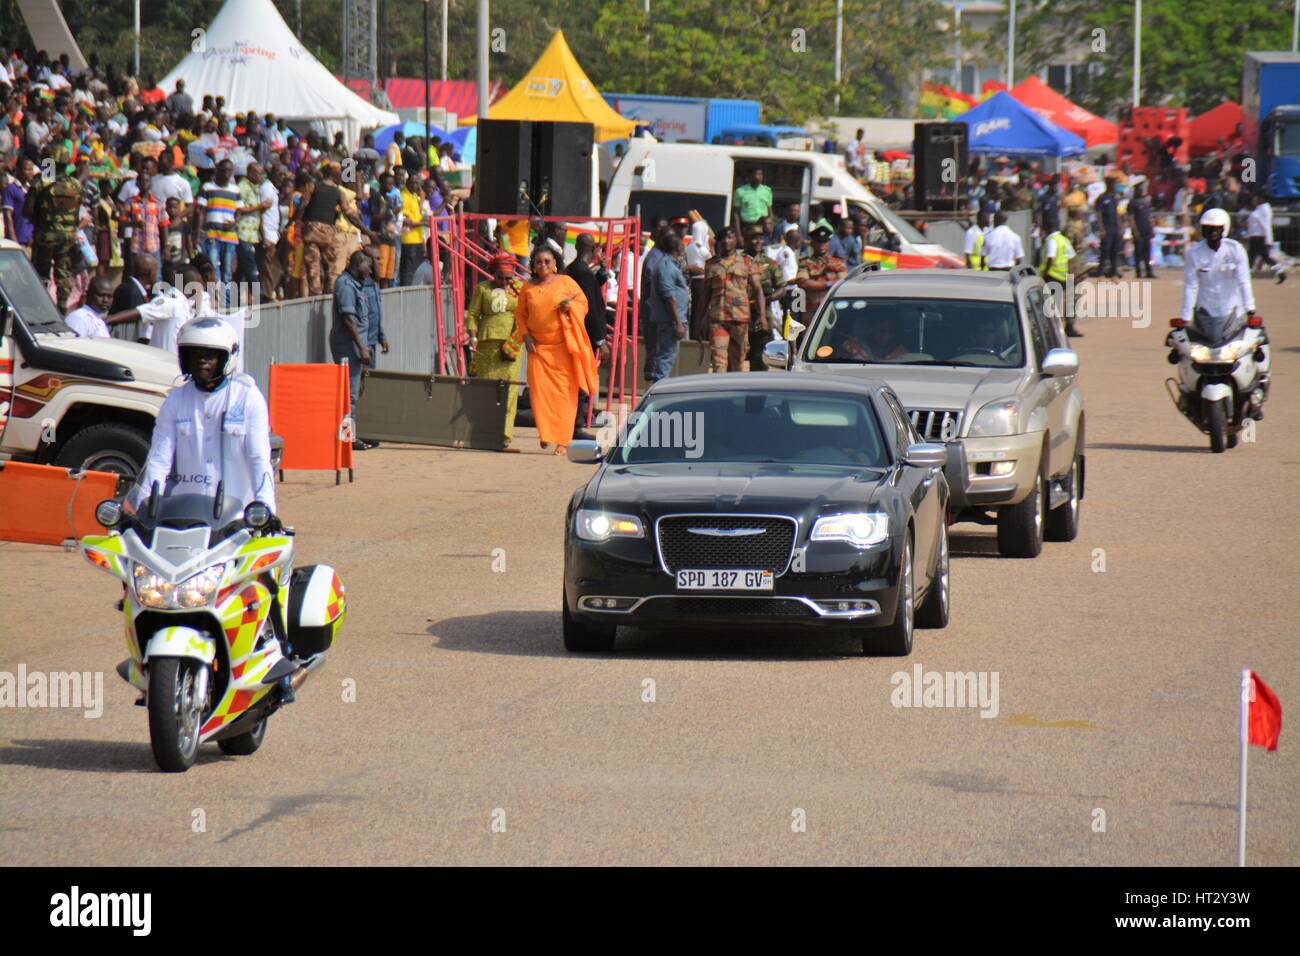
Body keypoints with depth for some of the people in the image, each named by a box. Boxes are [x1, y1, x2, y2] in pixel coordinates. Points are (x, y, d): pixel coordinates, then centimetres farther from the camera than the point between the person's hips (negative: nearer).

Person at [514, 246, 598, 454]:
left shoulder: (565, 282, 4)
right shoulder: (528, 288, 10)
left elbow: (583, 304, 6)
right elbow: (520, 313, 14)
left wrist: (570, 306, -15)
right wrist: (525, 335, -1)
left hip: (562, 345, -2)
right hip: (538, 346, 2)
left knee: (563, 391, -5)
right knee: (539, 390, -7)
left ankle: (562, 439, -1)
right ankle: (546, 434, 3)